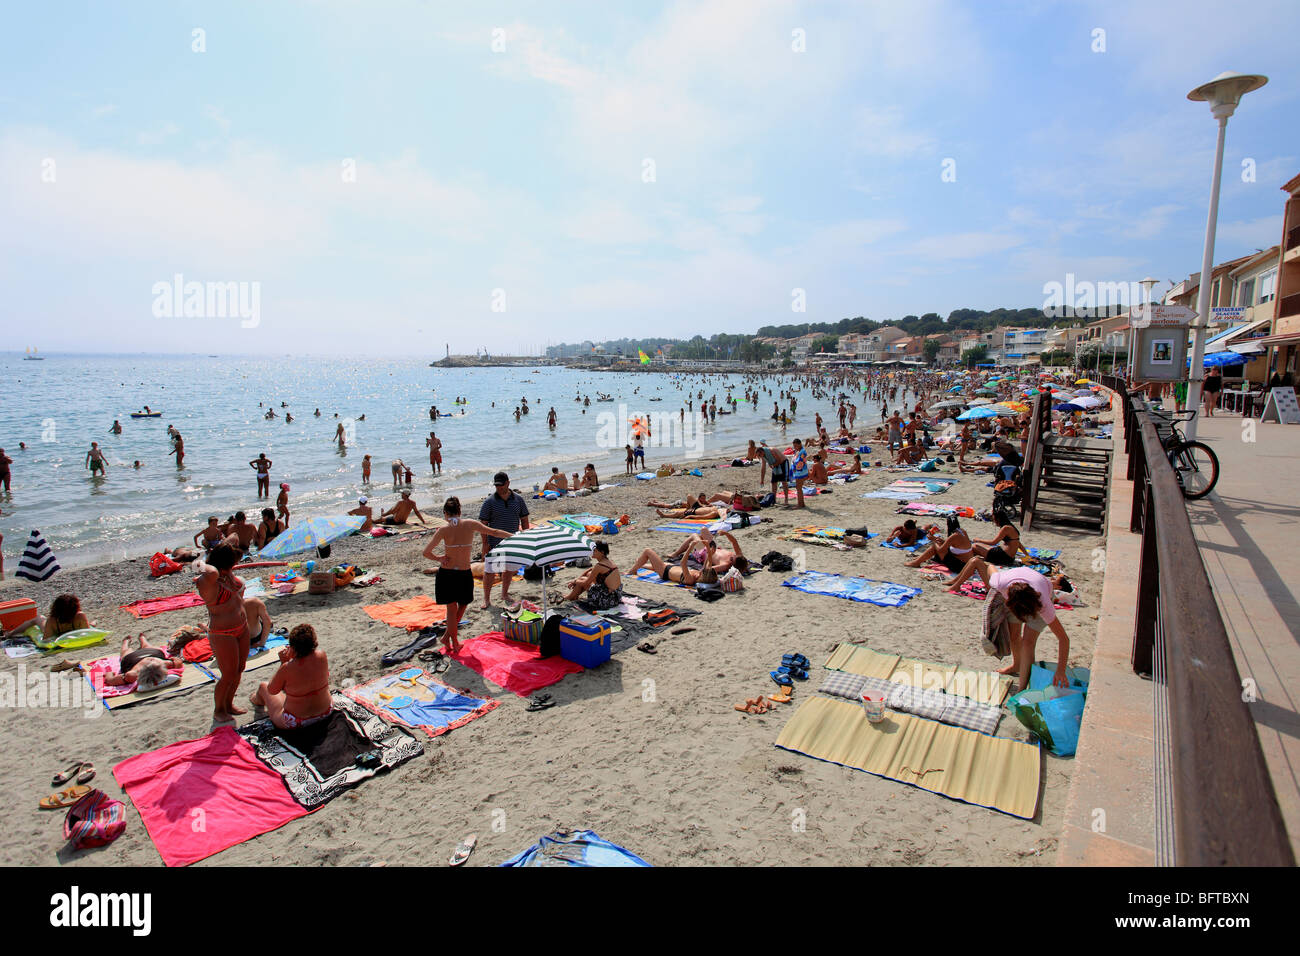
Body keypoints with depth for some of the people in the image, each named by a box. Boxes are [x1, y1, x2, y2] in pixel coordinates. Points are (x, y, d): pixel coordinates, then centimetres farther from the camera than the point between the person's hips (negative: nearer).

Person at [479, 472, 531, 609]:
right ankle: (486, 598, 11)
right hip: (494, 542, -3)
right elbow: (483, 524, -7)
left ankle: (505, 594, 30)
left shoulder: (518, 500, 1)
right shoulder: (490, 501, -7)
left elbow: (524, 520, 8)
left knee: (508, 569, 13)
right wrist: (485, 543, -11)